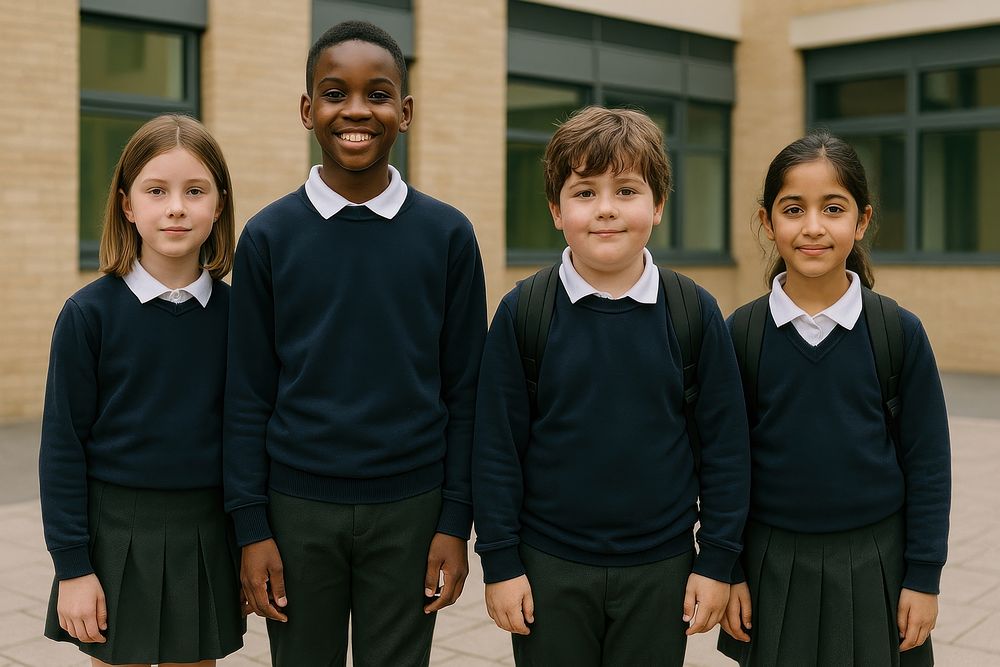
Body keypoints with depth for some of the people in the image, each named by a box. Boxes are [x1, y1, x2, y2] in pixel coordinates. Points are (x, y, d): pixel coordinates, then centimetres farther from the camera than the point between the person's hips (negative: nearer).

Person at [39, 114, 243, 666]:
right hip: (117, 534, -2)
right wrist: (72, 565, -8)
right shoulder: (89, 314, -9)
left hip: (206, 534, 2)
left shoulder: (235, 311, -1)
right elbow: (63, 445, -6)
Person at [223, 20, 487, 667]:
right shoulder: (268, 237, -1)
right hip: (298, 509, 0)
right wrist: (252, 528, -2)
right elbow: (249, 395, 1)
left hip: (408, 511, 0)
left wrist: (456, 522, -1)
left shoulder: (448, 235, -1)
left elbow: (463, 390, 1)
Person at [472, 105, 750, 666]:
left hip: (660, 569, 1)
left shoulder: (695, 315, -6)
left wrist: (718, 561, -1)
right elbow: (497, 447, -4)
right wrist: (500, 562, -4)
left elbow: (725, 444, -1)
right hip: (550, 569, 0)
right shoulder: (522, 315, -7)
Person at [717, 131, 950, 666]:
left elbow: (927, 462, -2)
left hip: (872, 563, 0)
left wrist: (923, 577, -3)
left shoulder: (900, 332, -7)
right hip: (772, 565, 1)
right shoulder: (740, 334, -5)